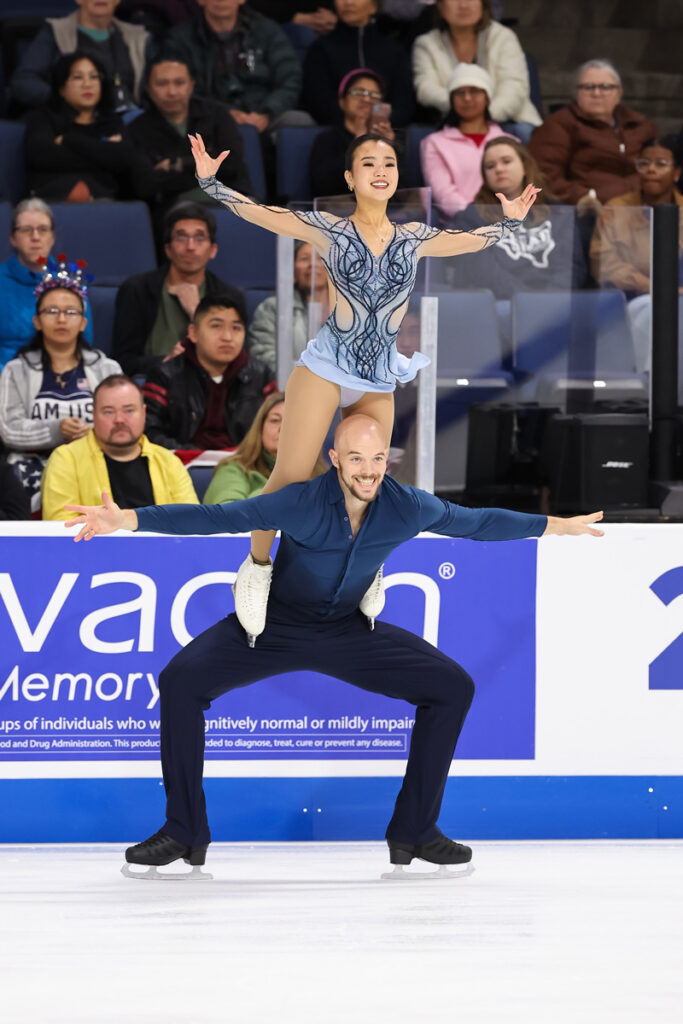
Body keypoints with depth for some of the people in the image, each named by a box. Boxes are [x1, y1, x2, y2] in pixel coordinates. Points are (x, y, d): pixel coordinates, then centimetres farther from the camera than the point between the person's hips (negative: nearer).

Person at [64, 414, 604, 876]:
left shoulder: (408, 508, -15)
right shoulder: (304, 501, -26)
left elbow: (477, 522, 2)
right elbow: (218, 517, -27)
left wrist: (558, 525, 8)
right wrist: (127, 519, -36)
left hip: (349, 631, 3)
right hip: (272, 627, -3)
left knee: (453, 687, -9)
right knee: (180, 681, -24)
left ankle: (413, 831, 3)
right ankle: (185, 834, -11)